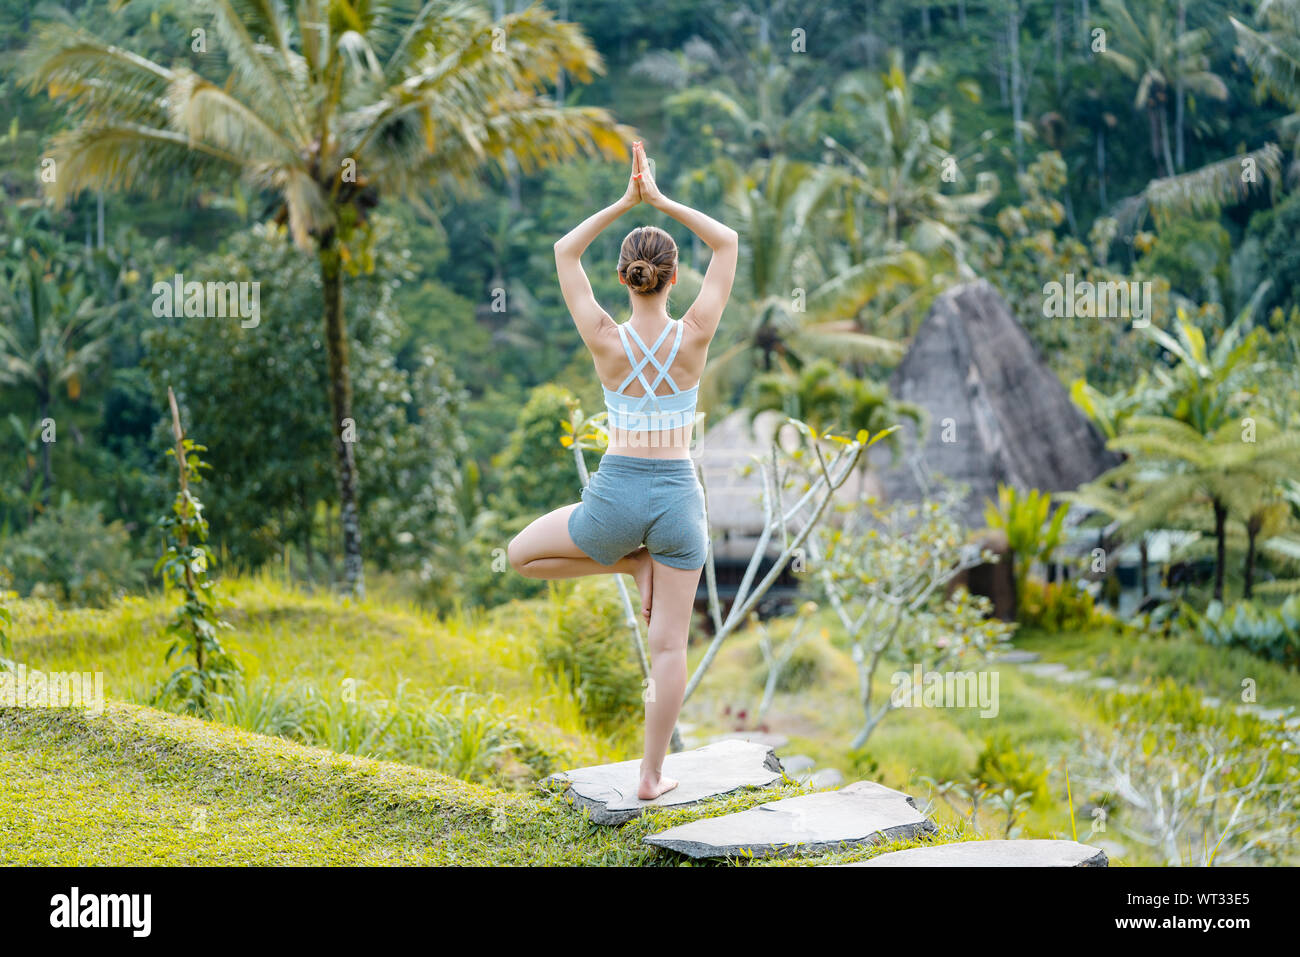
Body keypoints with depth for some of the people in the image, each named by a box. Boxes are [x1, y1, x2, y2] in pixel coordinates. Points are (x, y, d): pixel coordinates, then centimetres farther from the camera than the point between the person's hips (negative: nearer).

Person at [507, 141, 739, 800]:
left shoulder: (606, 340, -9)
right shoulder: (694, 337, -8)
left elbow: (565, 252, 5)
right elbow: (728, 243, 4)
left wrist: (625, 202, 2)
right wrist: (661, 200, -1)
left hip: (615, 496, -1)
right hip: (679, 495, 1)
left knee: (520, 556, 25)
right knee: (669, 646, 7)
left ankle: (634, 564, 17)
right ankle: (652, 777, 9)